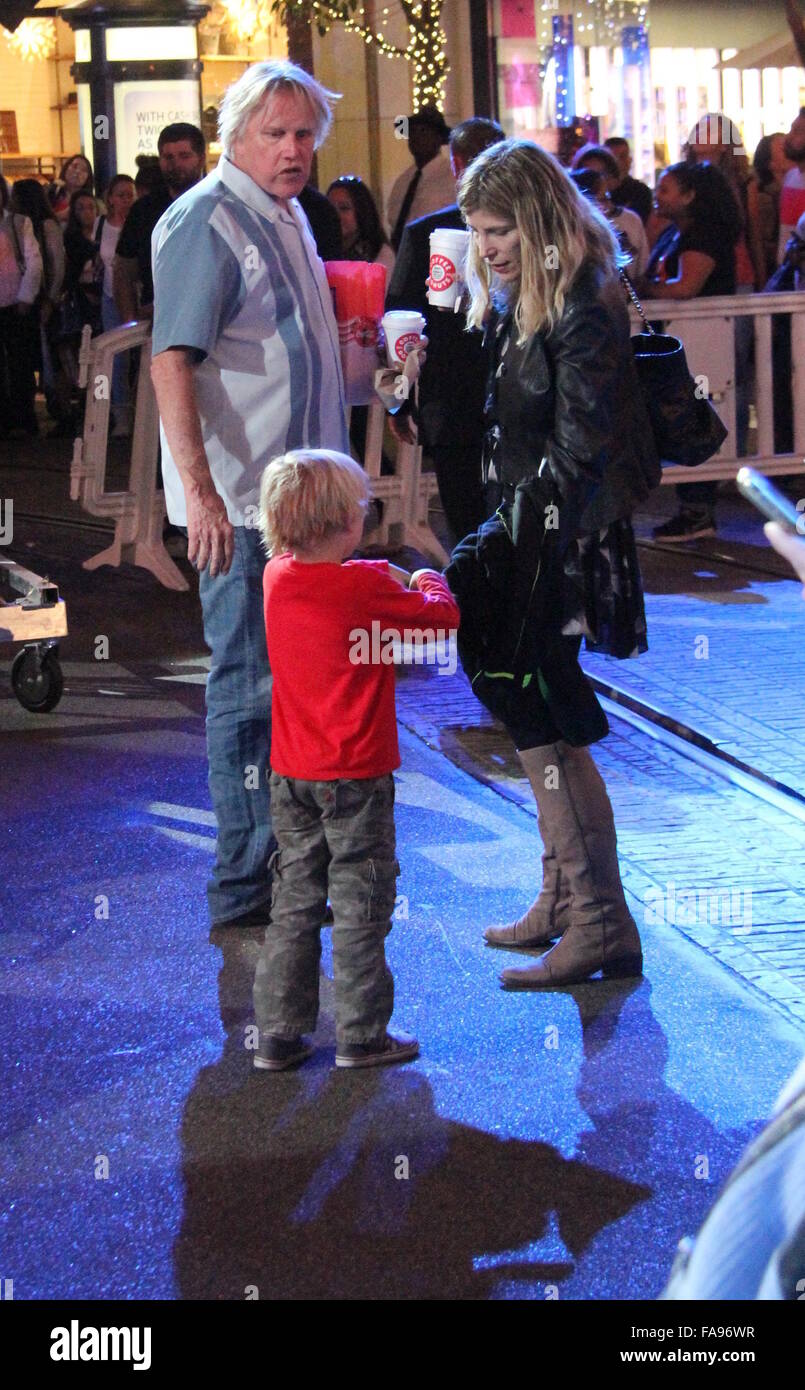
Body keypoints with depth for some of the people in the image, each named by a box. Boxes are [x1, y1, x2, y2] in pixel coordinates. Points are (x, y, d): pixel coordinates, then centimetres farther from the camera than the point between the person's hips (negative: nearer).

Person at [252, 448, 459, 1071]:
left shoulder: (277, 577, 0)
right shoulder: (366, 586, -17)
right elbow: (442, 618, -5)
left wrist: (389, 576, 21)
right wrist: (430, 585, 14)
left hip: (292, 773, 6)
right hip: (356, 773, -6)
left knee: (295, 901, 13)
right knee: (361, 903, 5)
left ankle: (278, 1033, 15)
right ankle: (361, 1035, 11)